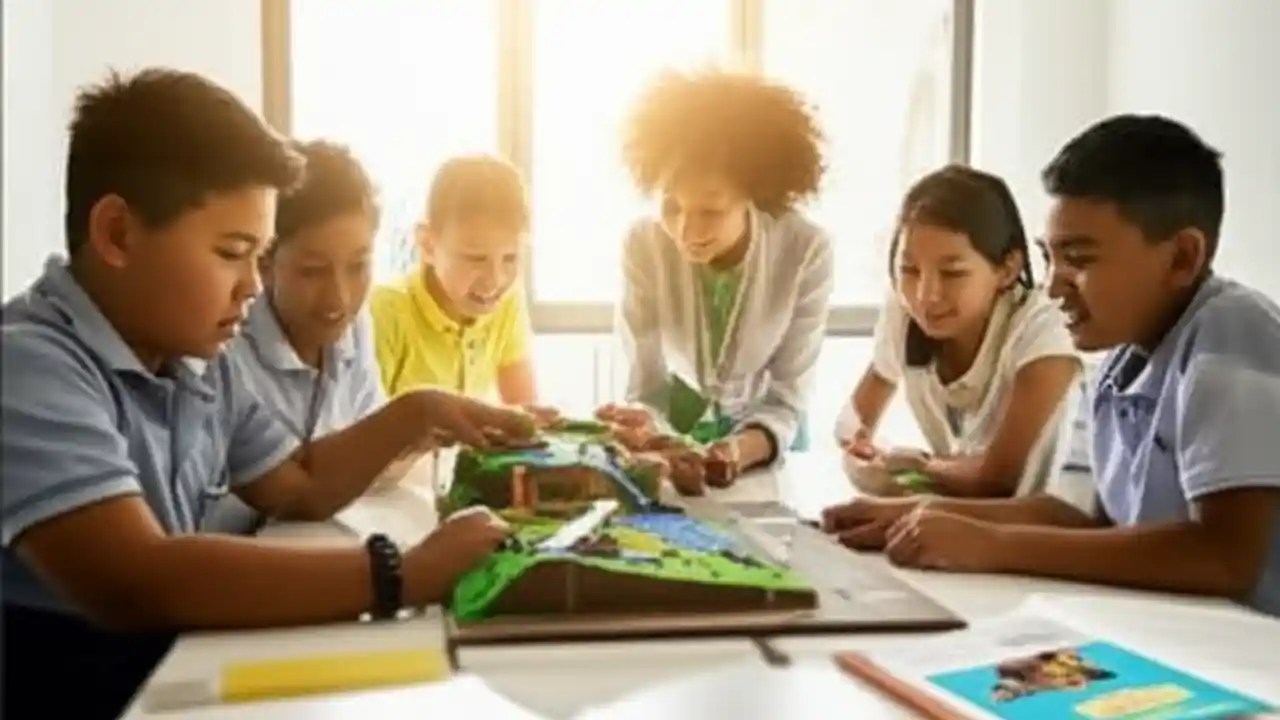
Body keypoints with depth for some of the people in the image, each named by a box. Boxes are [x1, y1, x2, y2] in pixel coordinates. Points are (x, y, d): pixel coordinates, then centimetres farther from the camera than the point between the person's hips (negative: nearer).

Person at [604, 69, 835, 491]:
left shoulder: (806, 251, -22)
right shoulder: (644, 245, -19)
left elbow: (787, 402, -19)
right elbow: (647, 387, -15)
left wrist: (741, 450, -39)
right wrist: (640, 425, -37)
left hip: (764, 436, 1)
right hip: (675, 433, 0)